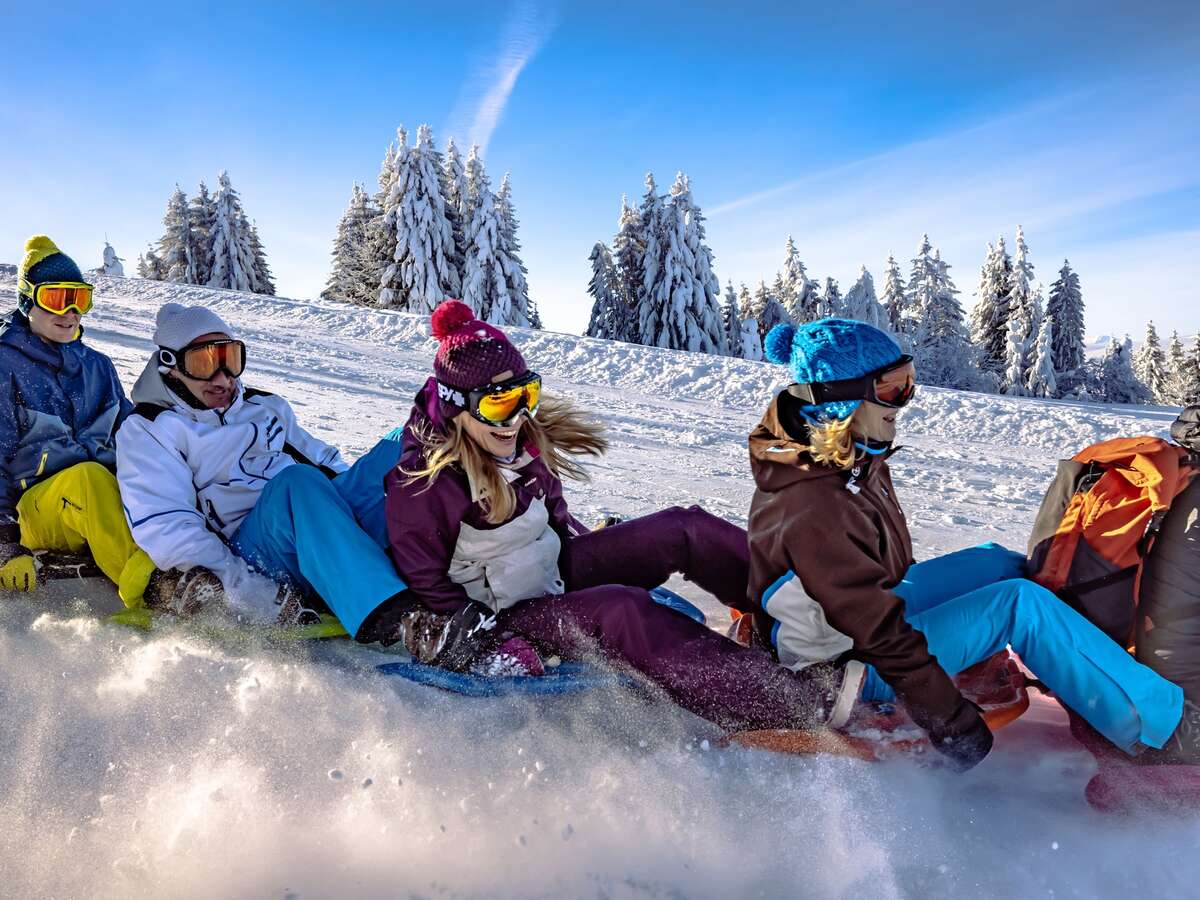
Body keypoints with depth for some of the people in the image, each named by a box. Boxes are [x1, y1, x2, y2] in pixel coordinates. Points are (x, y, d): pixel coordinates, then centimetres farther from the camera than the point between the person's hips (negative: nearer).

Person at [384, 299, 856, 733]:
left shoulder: (523, 442, 0)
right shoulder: (420, 487, -21)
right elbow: (429, 595, -16)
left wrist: (598, 552, 10)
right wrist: (505, 648, -24)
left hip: (553, 569, 8)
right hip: (503, 617, -8)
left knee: (685, 529, -6)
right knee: (618, 608, -36)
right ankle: (793, 705, -42)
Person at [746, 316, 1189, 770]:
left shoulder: (850, 456, -5)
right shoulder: (813, 512, -35)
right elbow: (884, 638, -30)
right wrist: (951, 723, -22)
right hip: (850, 666, -10)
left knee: (998, 562, 11)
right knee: (1019, 605, -15)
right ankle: (1158, 724, -3)